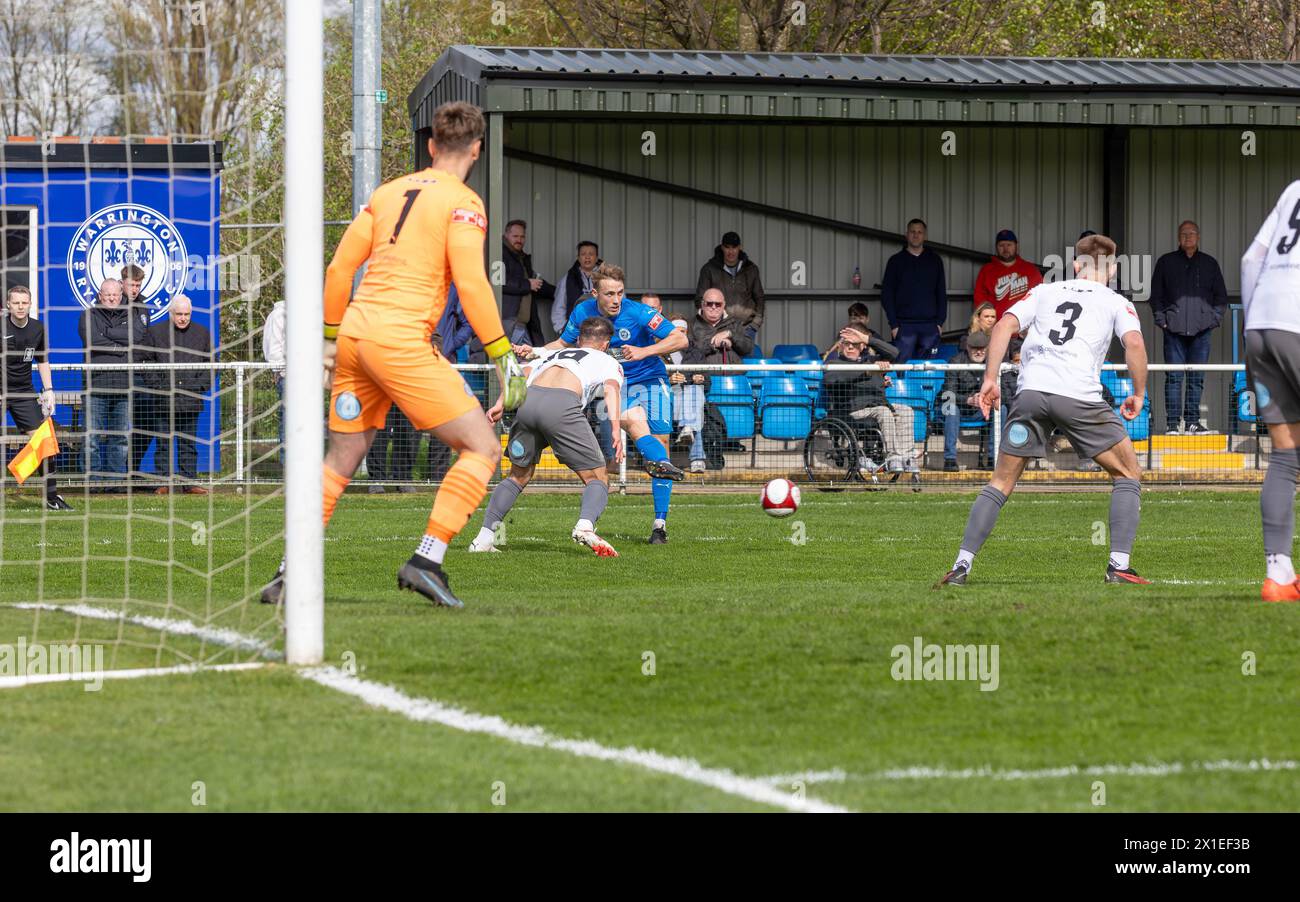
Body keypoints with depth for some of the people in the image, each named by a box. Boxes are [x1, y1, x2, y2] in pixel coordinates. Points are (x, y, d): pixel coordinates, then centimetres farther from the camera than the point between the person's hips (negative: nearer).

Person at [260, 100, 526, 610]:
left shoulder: (389, 192, 16)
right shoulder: (463, 203, -3)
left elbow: (339, 267, 16)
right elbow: (472, 287, -12)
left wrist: (331, 338, 25)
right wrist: (504, 358, -7)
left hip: (354, 334, 7)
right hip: (400, 339, -7)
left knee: (340, 461, 18)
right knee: (483, 449, -1)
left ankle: (290, 574, 13)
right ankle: (426, 561, -13)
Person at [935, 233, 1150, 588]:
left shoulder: (1045, 292, 24)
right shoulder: (1117, 303, 18)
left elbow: (1004, 326, 9)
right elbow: (1134, 343, -2)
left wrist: (990, 380, 6)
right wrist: (1139, 394, 9)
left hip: (1031, 391, 2)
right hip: (1080, 395, -2)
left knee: (1001, 482, 12)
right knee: (1127, 474, 15)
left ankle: (961, 566, 0)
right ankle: (1119, 566, 2)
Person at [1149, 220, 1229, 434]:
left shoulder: (1210, 264, 14)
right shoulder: (1166, 262, 10)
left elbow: (1221, 295, 17)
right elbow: (1156, 294, 10)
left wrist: (1214, 318, 3)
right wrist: (1161, 319, -1)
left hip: (1201, 328, 2)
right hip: (1174, 328, -2)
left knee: (1197, 378, 2)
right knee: (1174, 377, -6)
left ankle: (1192, 421, 6)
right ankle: (1173, 422, -5)